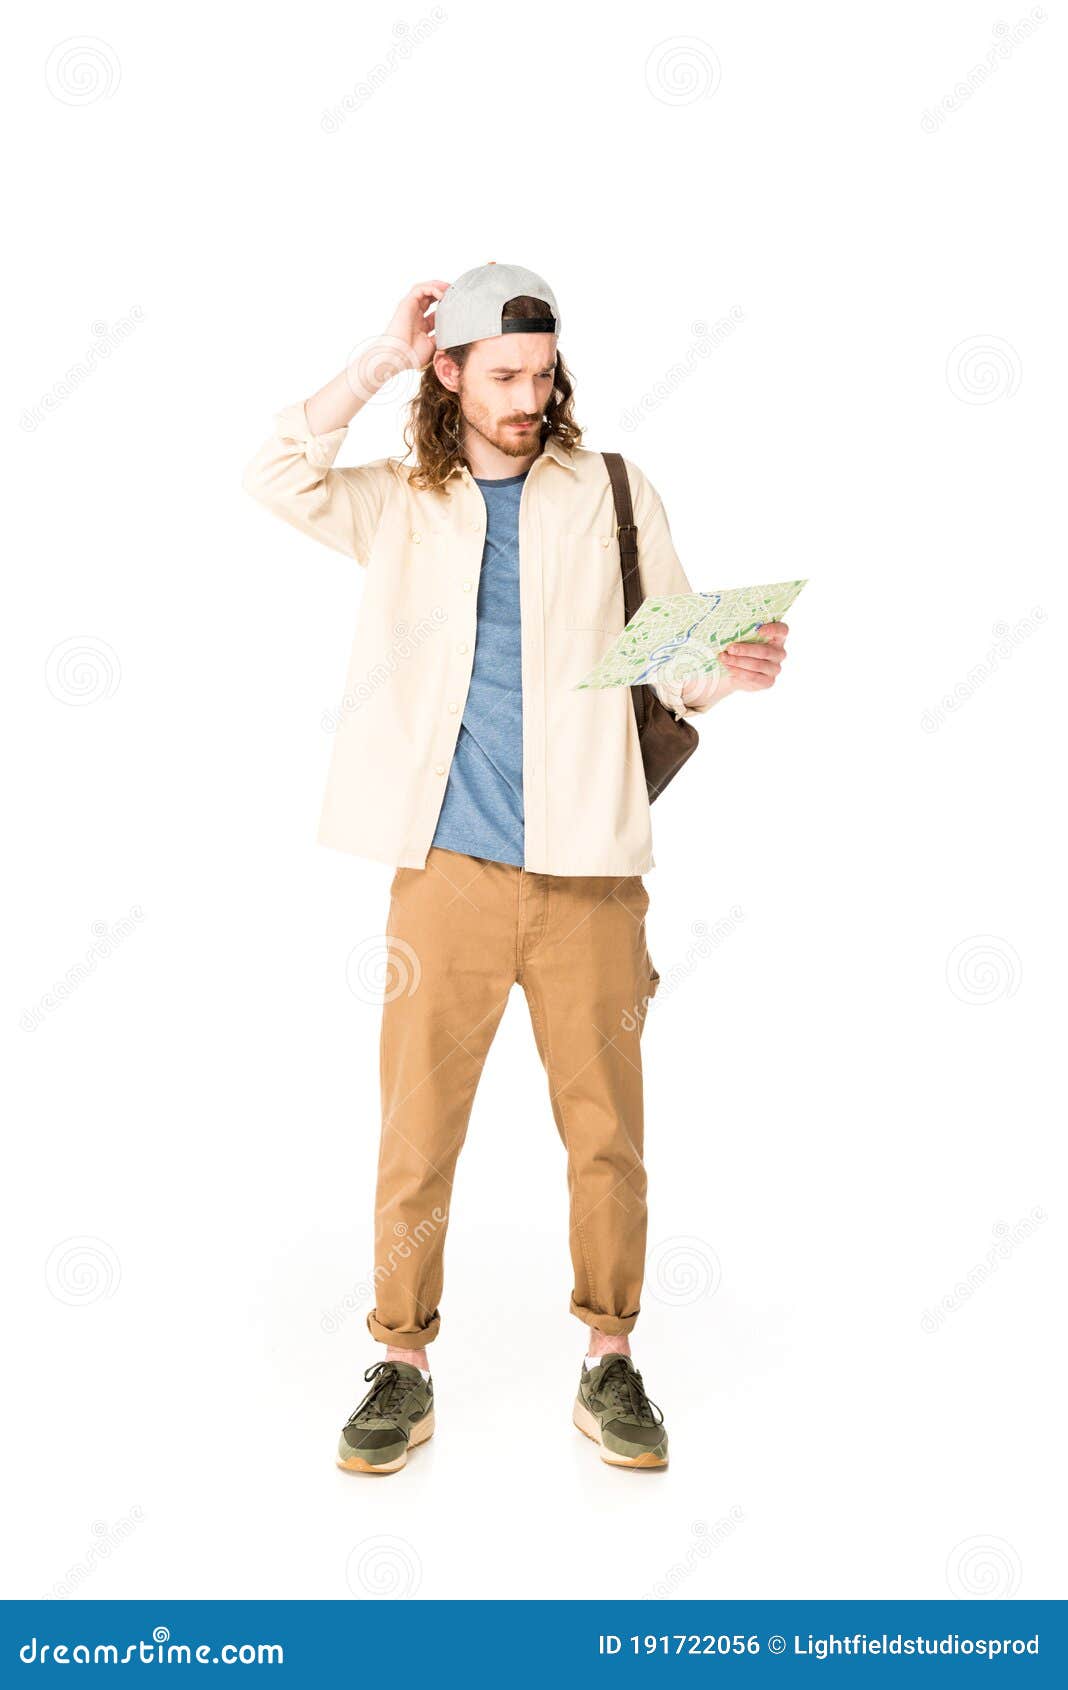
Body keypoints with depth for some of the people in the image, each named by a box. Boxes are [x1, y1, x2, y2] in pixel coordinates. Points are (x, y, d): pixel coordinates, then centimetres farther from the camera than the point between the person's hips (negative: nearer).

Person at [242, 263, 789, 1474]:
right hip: (446, 870, 0)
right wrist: (378, 360, -3)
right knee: (416, 1126, 4)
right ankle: (402, 1370, 20)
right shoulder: (402, 505, 10)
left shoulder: (614, 494, 9)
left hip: (589, 870, 0)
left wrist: (728, 673, -15)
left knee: (606, 1126, 6)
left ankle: (610, 1364, 23)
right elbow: (276, 480, -5)